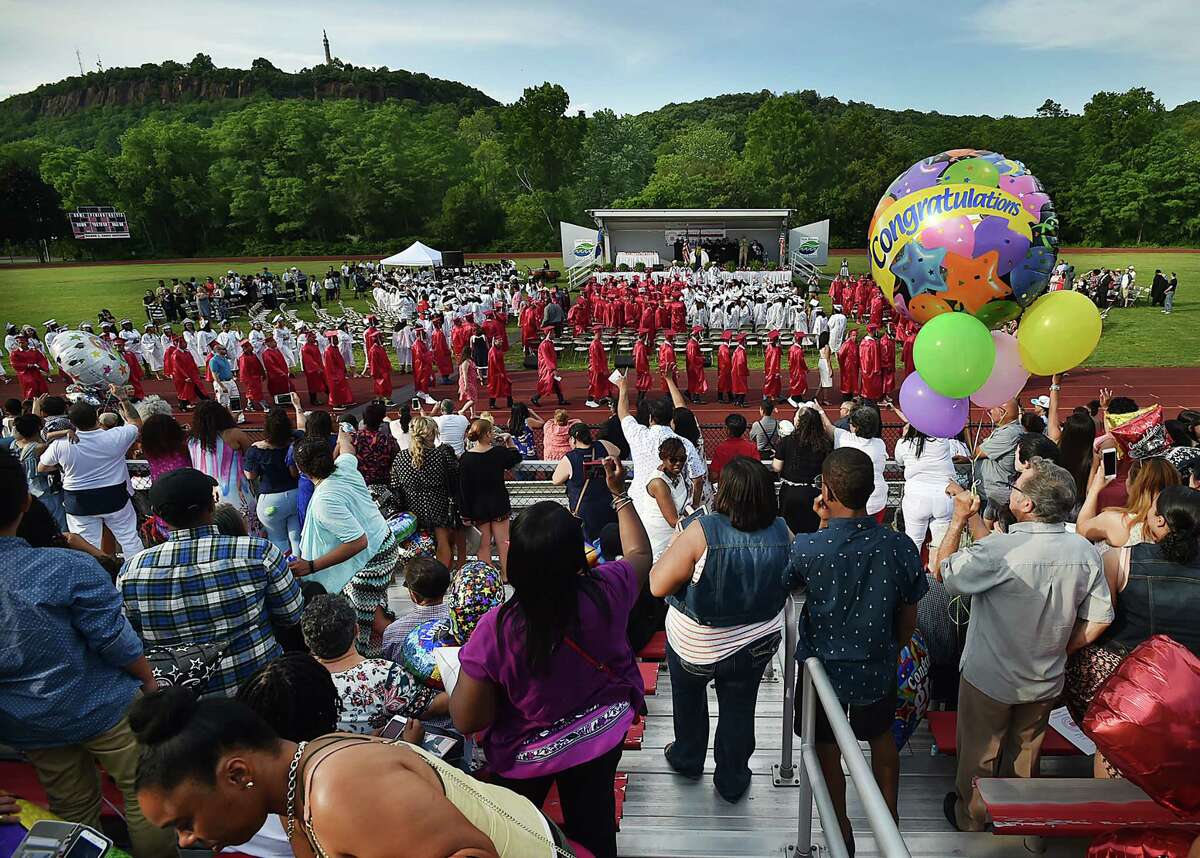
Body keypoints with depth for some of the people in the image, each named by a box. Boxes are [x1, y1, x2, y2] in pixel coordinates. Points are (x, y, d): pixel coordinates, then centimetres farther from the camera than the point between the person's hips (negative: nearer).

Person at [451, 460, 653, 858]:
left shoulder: (495, 629, -34)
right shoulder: (606, 590, -27)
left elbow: (468, 720, -22)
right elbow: (640, 553, -3)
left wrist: (460, 675, -5)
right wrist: (619, 492, 3)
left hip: (528, 756, -1)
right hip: (602, 736, 2)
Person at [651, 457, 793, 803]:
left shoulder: (702, 532, -29)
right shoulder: (782, 533, -15)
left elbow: (658, 585, -24)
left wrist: (676, 548, -8)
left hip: (695, 646, -2)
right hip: (756, 644, 3)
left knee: (689, 697, 26)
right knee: (739, 710, 21)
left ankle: (687, 759, 47)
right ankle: (732, 781, 39)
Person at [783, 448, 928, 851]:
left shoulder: (808, 547, -27)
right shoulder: (900, 546, -19)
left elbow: (788, 581, -3)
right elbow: (908, 618, -5)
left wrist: (822, 525, -9)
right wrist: (892, 651, 15)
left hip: (822, 667, -2)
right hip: (877, 667, 3)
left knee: (827, 753, 20)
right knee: (882, 741, 29)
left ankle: (842, 838, 39)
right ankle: (890, 823, 49)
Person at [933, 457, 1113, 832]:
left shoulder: (1000, 550, -32)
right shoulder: (1085, 552, -13)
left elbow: (942, 571, -18)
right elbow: (1100, 618, -3)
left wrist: (960, 519, -11)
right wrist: (1060, 652, 9)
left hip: (989, 678, -5)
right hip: (1046, 682, 5)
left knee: (978, 752, 19)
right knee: (1025, 753, 27)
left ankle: (969, 818, 40)